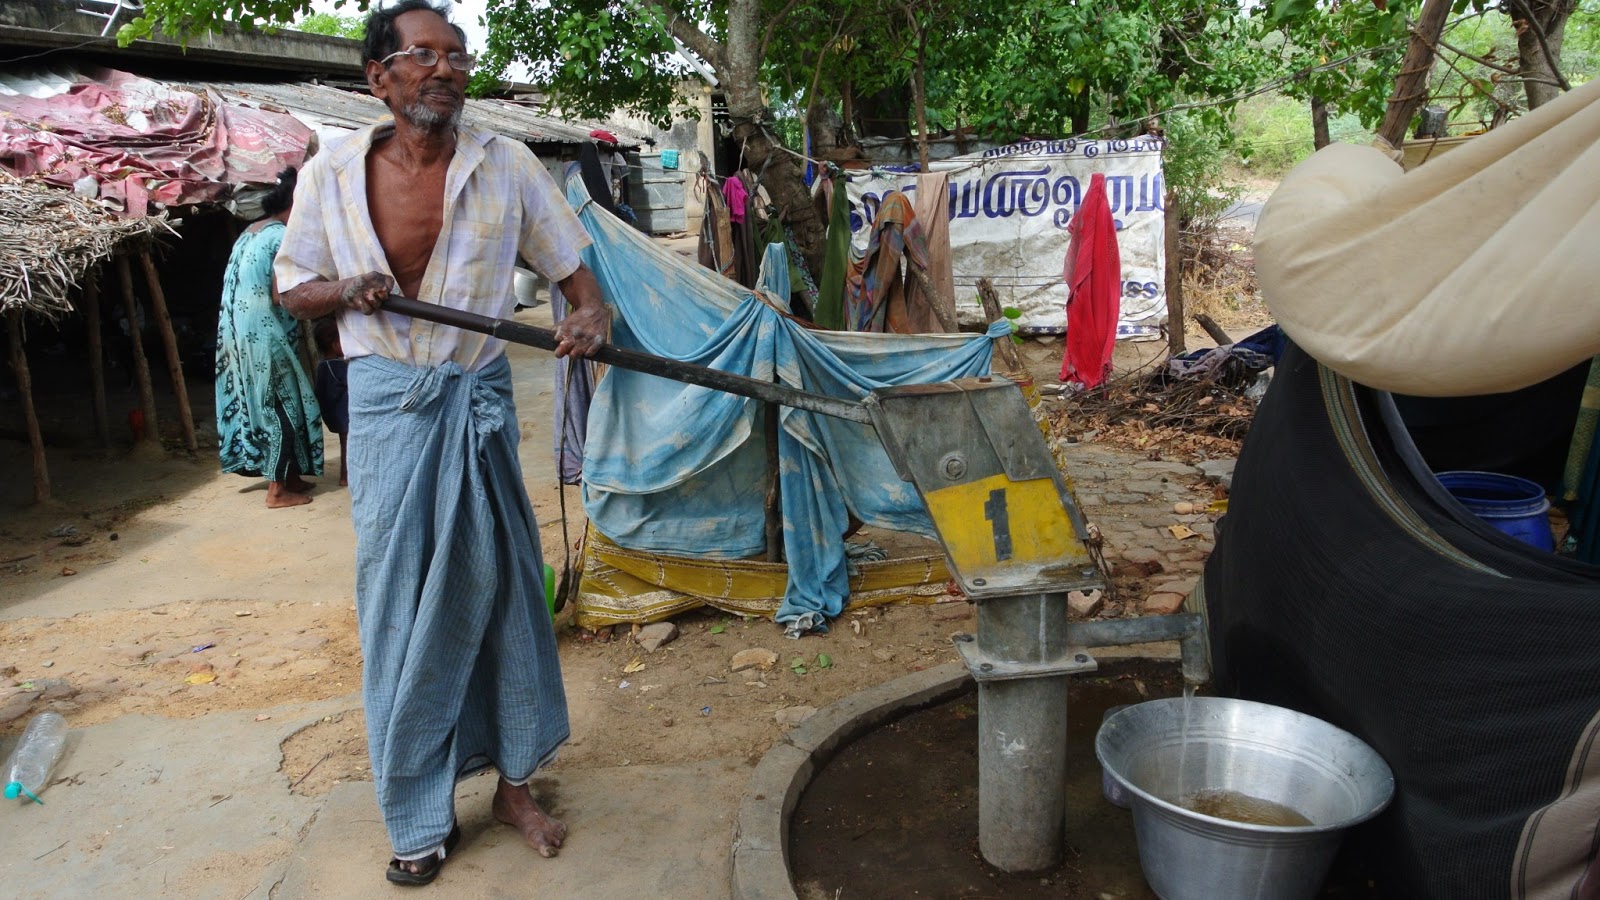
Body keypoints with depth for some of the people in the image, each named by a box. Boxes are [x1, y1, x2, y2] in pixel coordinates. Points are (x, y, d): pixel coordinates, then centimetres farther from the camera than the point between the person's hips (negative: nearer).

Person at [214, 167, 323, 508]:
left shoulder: (250, 234, 15)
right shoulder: (283, 237, -13)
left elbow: (251, 288, 16)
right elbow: (280, 297, -19)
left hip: (238, 333, 9)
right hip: (265, 336, -9)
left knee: (262, 403, 15)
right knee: (281, 407, -2)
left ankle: (285, 476, 25)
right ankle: (279, 489, 1)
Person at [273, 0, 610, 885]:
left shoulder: (505, 166, -3)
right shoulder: (332, 174, -1)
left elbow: (572, 267, 2)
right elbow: (292, 288, 9)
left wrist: (591, 315, -20)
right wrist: (351, 290, -13)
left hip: (477, 399, 0)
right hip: (387, 405, 0)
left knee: (499, 587, 7)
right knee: (400, 603, 5)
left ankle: (514, 782, 26)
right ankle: (419, 818, 20)